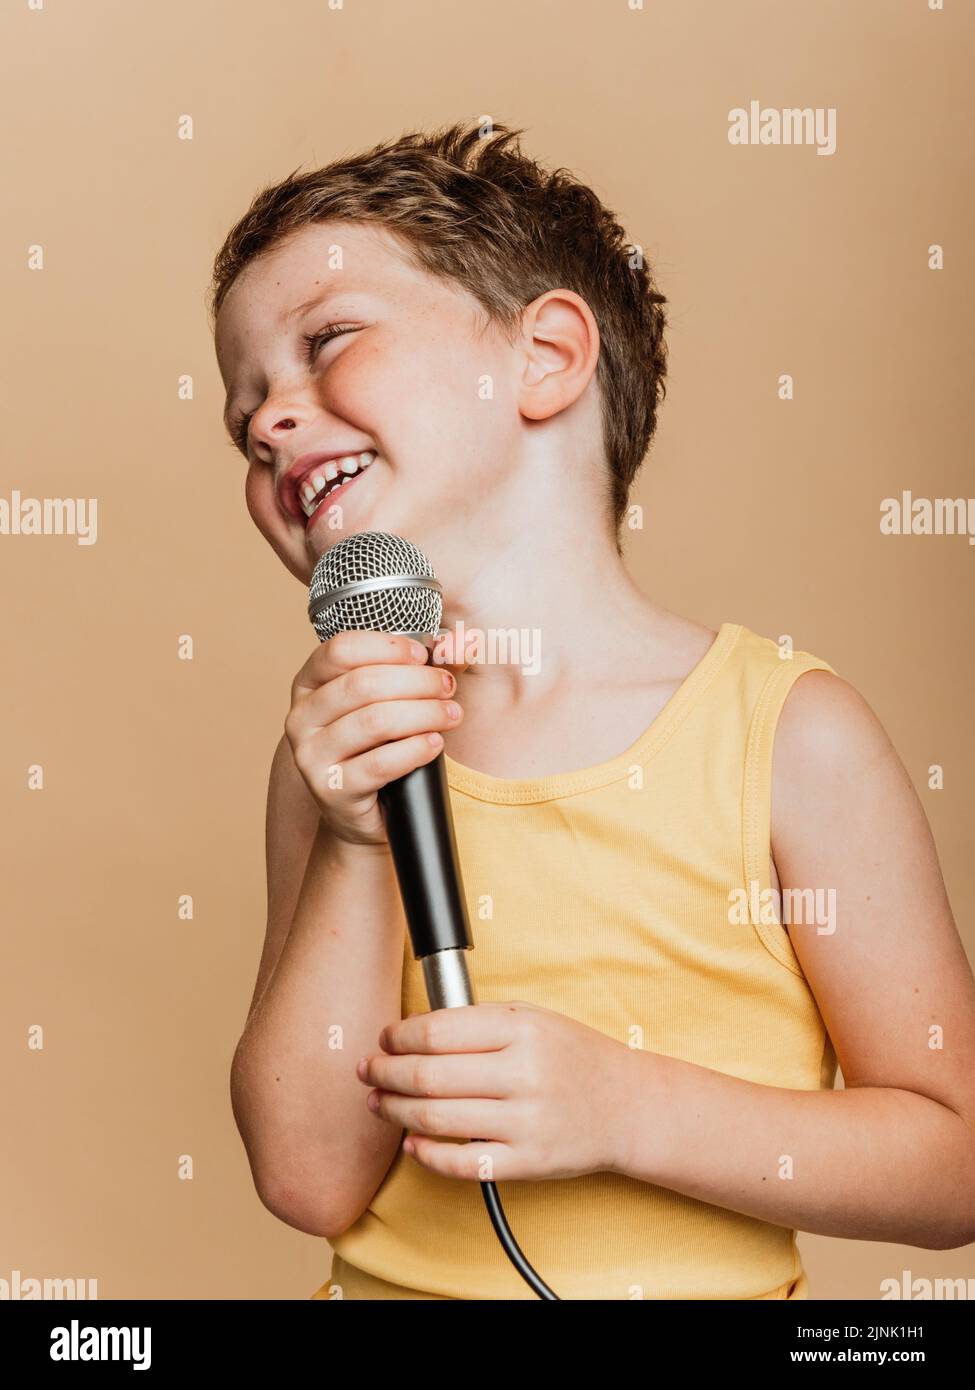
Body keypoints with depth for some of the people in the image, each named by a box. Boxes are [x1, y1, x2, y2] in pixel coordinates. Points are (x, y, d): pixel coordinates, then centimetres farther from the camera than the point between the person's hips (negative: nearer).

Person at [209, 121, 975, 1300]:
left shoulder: (792, 734, -10)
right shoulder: (338, 748, 0)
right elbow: (311, 1182, -4)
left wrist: (625, 1109, -17)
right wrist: (355, 852, -14)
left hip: (702, 1284, -2)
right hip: (390, 1283, 2)